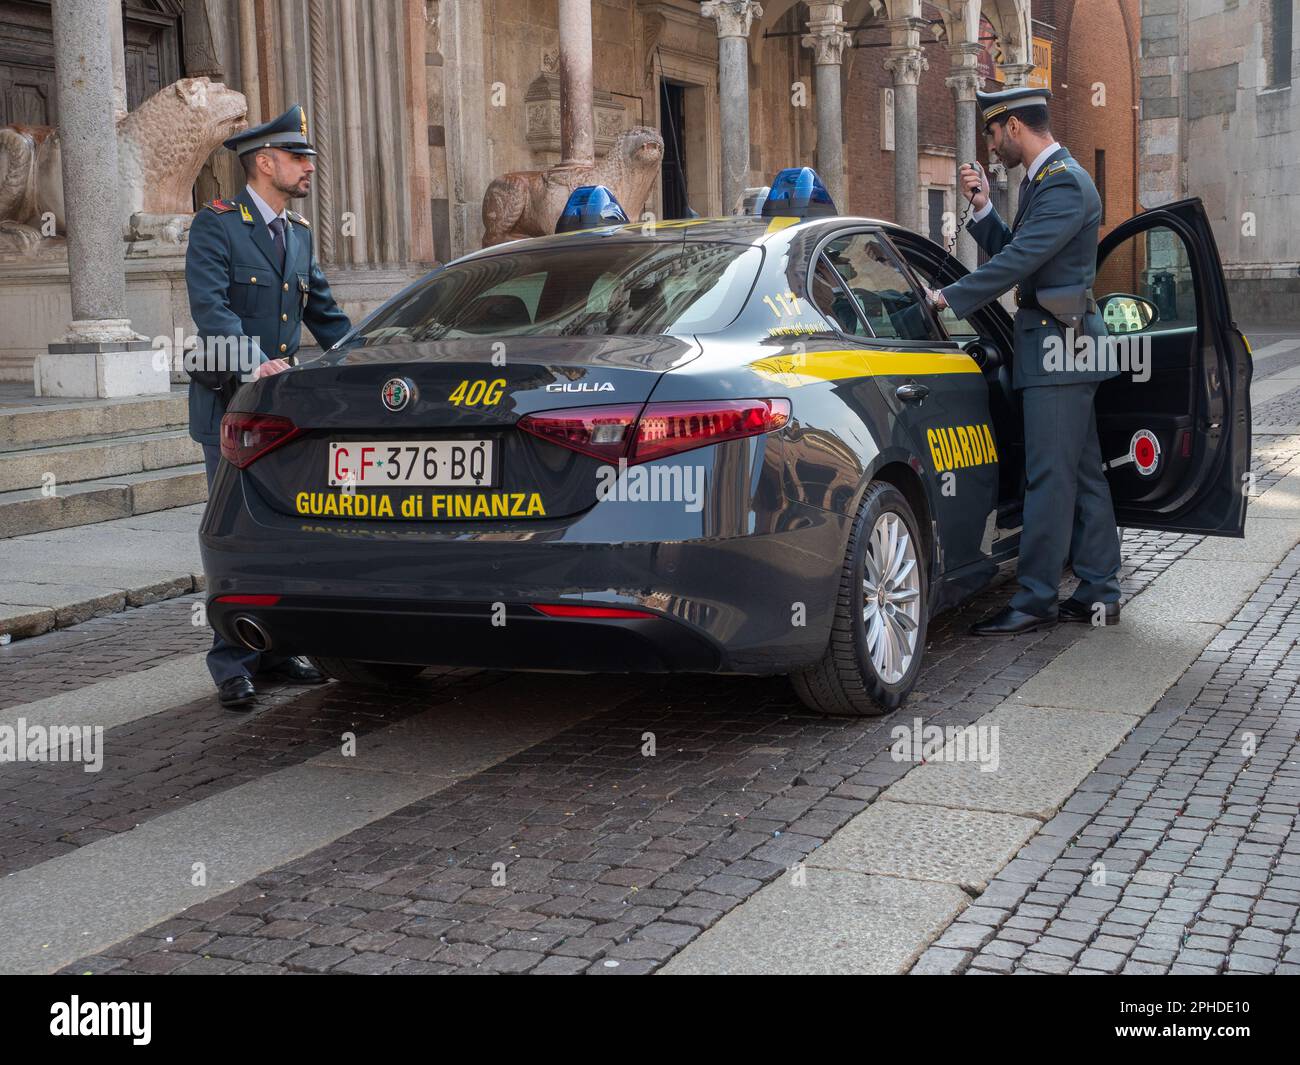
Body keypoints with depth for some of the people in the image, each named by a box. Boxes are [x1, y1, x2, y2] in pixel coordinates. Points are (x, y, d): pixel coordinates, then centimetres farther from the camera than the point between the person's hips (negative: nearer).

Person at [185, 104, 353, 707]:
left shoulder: (298, 233, 16)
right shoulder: (216, 226, -7)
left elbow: (324, 314, 20)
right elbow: (210, 307, -19)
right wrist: (254, 365, -32)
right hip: (229, 403, -7)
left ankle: (275, 650, 18)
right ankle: (232, 665, 2)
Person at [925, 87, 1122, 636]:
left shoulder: (1064, 183, -15)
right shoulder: (1042, 180, 17)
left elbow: (1020, 259, -22)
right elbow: (1015, 254, 20)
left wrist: (948, 297, -20)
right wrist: (983, 208, 7)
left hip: (1058, 342, -10)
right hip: (1062, 343, 10)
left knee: (1050, 476, -8)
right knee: (1082, 473, 12)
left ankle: (1035, 601, -5)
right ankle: (1099, 592, 18)